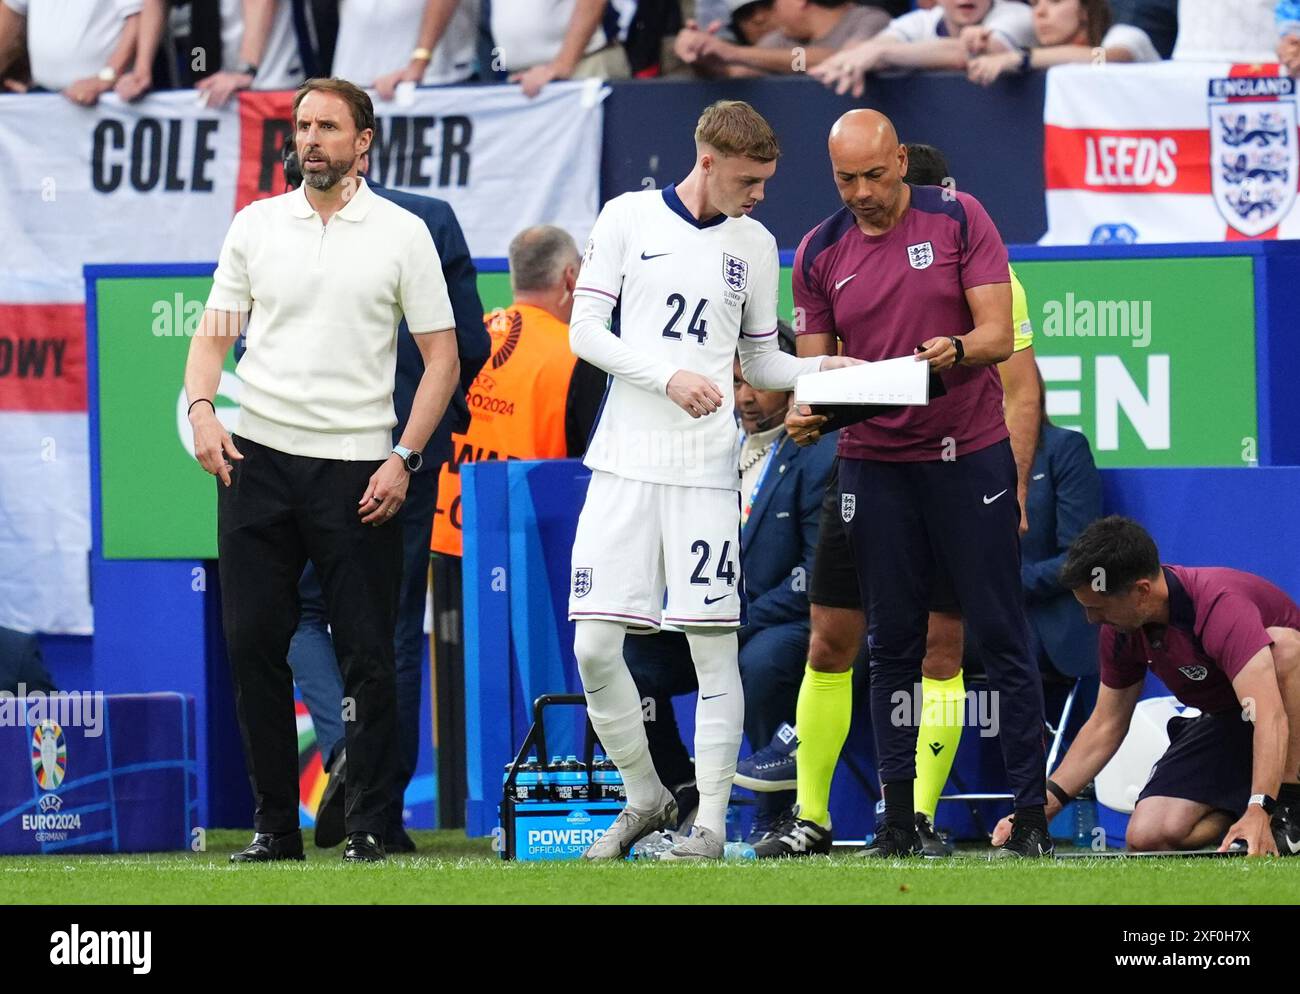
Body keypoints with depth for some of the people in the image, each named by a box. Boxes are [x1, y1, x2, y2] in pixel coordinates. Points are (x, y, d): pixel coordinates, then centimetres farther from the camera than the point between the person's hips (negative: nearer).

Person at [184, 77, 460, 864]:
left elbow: (442, 357, 1)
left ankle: (370, 827, 4)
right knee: (254, 644, 1)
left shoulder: (402, 234, 1)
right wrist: (202, 409, -8)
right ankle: (274, 823, 9)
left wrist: (404, 458, -8)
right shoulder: (256, 226, 8)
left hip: (357, 470, -3)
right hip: (258, 460, 3)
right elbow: (215, 334, 11)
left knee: (369, 653, -3)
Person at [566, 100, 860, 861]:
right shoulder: (629, 218, 2)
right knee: (595, 644, -5)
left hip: (707, 468, 1)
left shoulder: (755, 245, 10)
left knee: (715, 645, -4)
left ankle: (711, 822, 2)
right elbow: (585, 330, -2)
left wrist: (822, 368, -3)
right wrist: (669, 376, -14)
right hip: (625, 461, -1)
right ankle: (645, 797, 14)